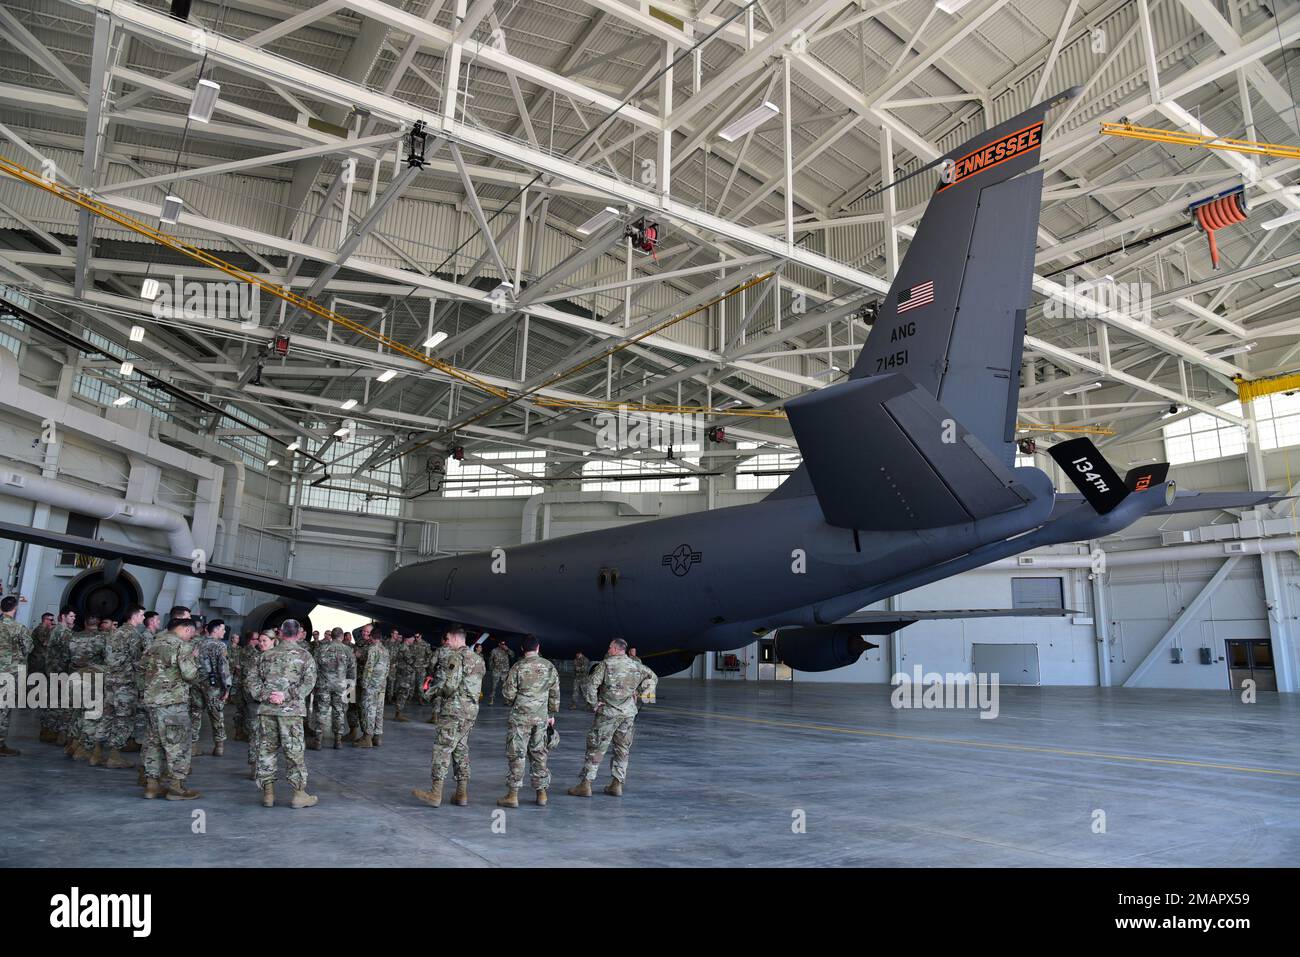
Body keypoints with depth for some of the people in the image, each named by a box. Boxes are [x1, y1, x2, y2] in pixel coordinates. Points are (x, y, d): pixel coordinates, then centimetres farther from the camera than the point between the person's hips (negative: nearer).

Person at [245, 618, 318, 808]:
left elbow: (252, 679, 7)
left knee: (266, 750, 11)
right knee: (295, 751, 2)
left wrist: (265, 696, -2)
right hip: (290, 710, -4)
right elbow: (309, 681, -10)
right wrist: (287, 696, -11)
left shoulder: (267, 655, 14)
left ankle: (268, 793, 14)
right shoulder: (304, 655, 3)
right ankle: (299, 794, 6)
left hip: (266, 709, 4)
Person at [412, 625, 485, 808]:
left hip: (454, 710, -9)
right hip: (472, 710, 9)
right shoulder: (477, 658, 14)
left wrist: (436, 690, 2)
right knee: (461, 750, 13)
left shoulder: (456, 657, -12)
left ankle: (435, 793, -5)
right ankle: (462, 794, 14)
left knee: (443, 749, -5)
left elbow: (450, 685, -19)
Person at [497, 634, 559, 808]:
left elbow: (508, 694, -8)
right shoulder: (549, 667, 2)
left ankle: (513, 795, 4)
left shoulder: (519, 667, -10)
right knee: (539, 754, 12)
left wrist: (511, 702, 14)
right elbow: (555, 694, 8)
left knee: (516, 754, 2)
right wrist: (552, 714, 18)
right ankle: (541, 793, 16)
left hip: (520, 717, -4)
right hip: (541, 717, 4)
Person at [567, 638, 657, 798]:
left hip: (608, 713, -4)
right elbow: (653, 678, 15)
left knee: (596, 748, 2)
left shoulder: (606, 664, -9)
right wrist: (638, 692, 13)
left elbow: (592, 683, -18)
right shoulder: (636, 666, 6)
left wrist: (593, 703, -7)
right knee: (622, 749, 13)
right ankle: (617, 785, 16)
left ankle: (585, 785, 4)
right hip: (629, 713, 5)